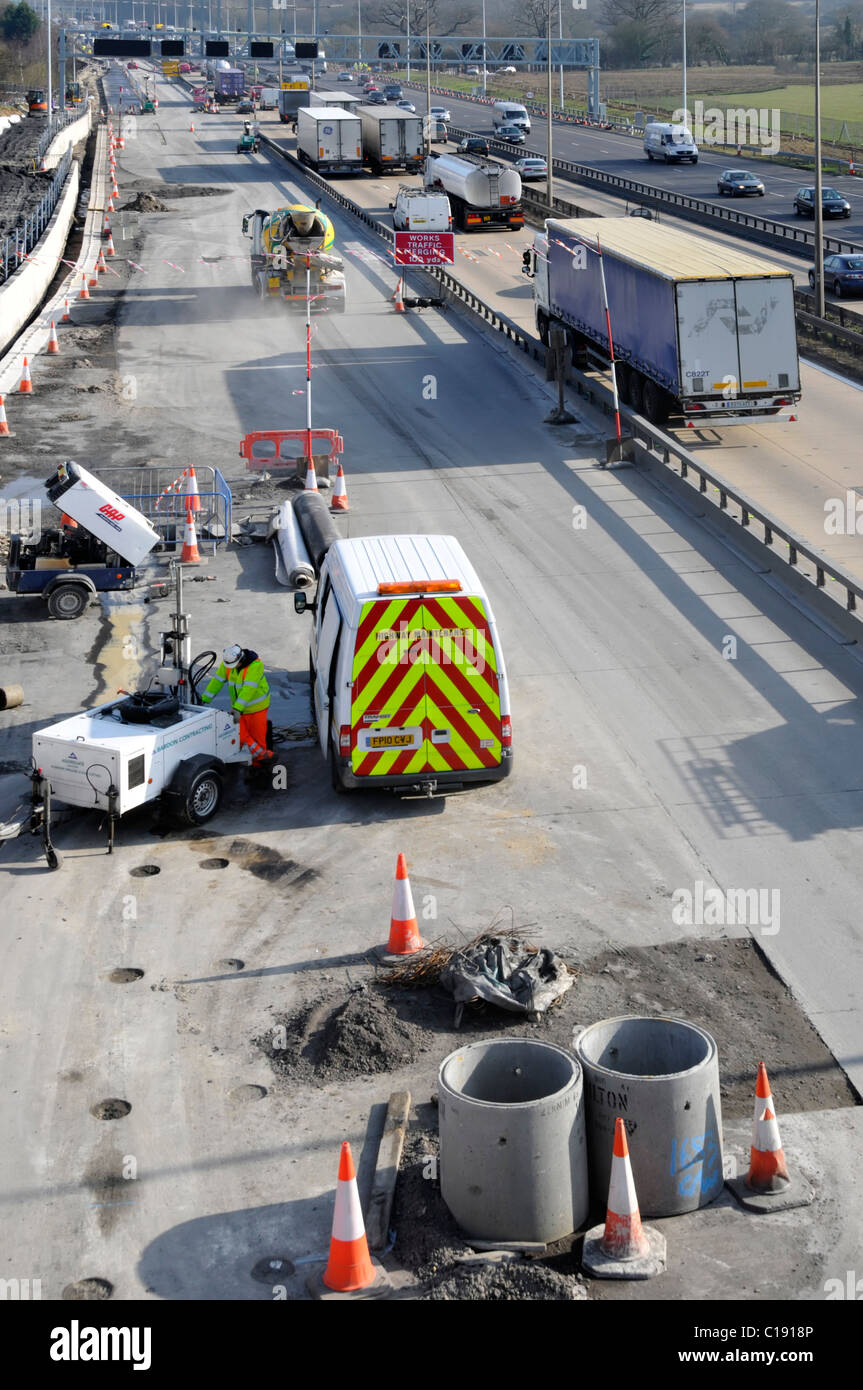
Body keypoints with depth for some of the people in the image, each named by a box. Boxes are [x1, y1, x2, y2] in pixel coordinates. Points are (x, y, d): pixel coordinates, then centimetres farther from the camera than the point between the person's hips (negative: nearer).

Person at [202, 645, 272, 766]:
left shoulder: (255, 665, -28)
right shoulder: (227, 662, -10)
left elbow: (248, 689, -34)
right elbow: (217, 680, -6)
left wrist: (237, 709, -40)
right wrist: (204, 699, -10)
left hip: (255, 705, -5)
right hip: (238, 704, 5)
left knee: (257, 735, 3)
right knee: (240, 734, -3)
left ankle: (258, 761, 22)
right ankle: (262, 755, 9)